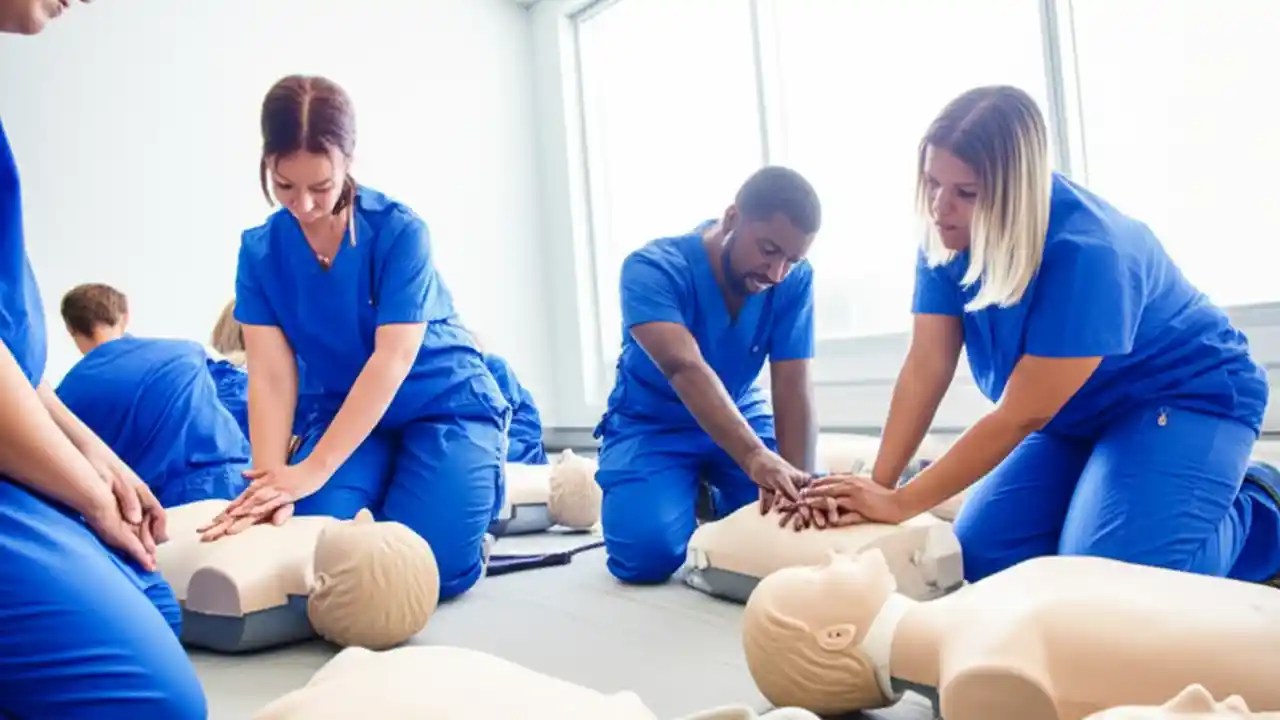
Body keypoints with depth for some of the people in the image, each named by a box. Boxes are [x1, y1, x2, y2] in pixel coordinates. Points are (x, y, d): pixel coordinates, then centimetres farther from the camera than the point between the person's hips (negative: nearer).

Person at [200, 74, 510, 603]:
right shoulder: (260, 251, -8)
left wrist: (313, 470, -33)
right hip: (347, 412, 4)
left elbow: (393, 360, -26)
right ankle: (385, 485, 13)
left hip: (445, 406, -3)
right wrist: (271, 480, -30)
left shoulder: (398, 230, -20)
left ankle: (485, 481, 12)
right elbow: (271, 375, -14)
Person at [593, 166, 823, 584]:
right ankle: (691, 497, 10)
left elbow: (792, 391, -20)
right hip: (652, 427, -3)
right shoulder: (652, 268, -26)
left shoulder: (795, 280, -15)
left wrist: (796, 484, -34)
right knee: (648, 553, -25)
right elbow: (684, 368, -42)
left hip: (742, 418, 4)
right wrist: (755, 457, -56)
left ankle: (714, 499, 17)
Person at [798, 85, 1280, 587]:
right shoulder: (950, 236, -14)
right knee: (980, 557, -4)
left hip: (1185, 395, -7)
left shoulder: (1086, 253, -34)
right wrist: (877, 486, -24)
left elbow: (1021, 416, -30)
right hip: (1078, 413, 7)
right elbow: (925, 368, -15)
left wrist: (900, 503, -28)